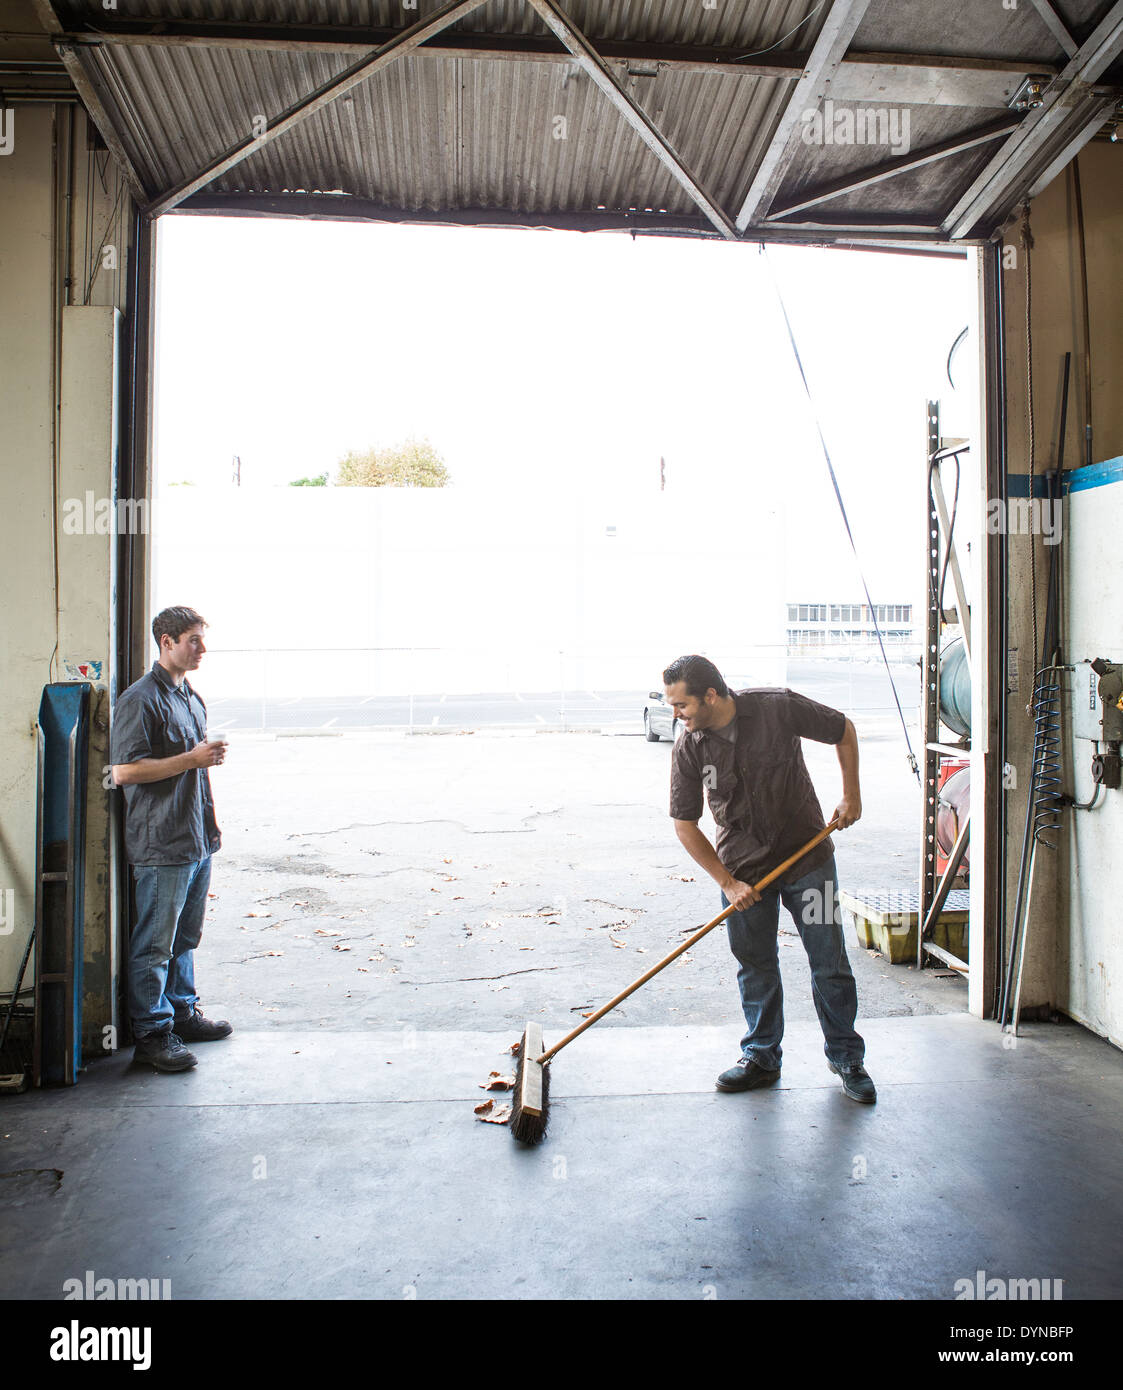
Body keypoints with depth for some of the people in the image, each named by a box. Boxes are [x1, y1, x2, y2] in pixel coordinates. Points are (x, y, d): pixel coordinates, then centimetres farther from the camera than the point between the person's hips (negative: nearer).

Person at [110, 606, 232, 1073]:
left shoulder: (191, 698, 16)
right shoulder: (141, 699, -12)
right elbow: (124, 771, -19)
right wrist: (191, 759, -20)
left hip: (197, 840, 9)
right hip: (160, 845, -8)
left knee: (185, 936, 18)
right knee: (154, 943, 1)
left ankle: (182, 1013, 30)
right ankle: (151, 1033, 10)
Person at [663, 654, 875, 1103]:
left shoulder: (779, 708, -17)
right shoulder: (688, 749, -11)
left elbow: (843, 730, 1)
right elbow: (685, 826, -4)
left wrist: (851, 795, -1)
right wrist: (727, 883, -7)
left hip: (808, 857, -1)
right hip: (743, 868, 2)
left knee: (829, 962, 4)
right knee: (755, 965, 9)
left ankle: (846, 1056, 22)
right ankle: (761, 1057, 26)